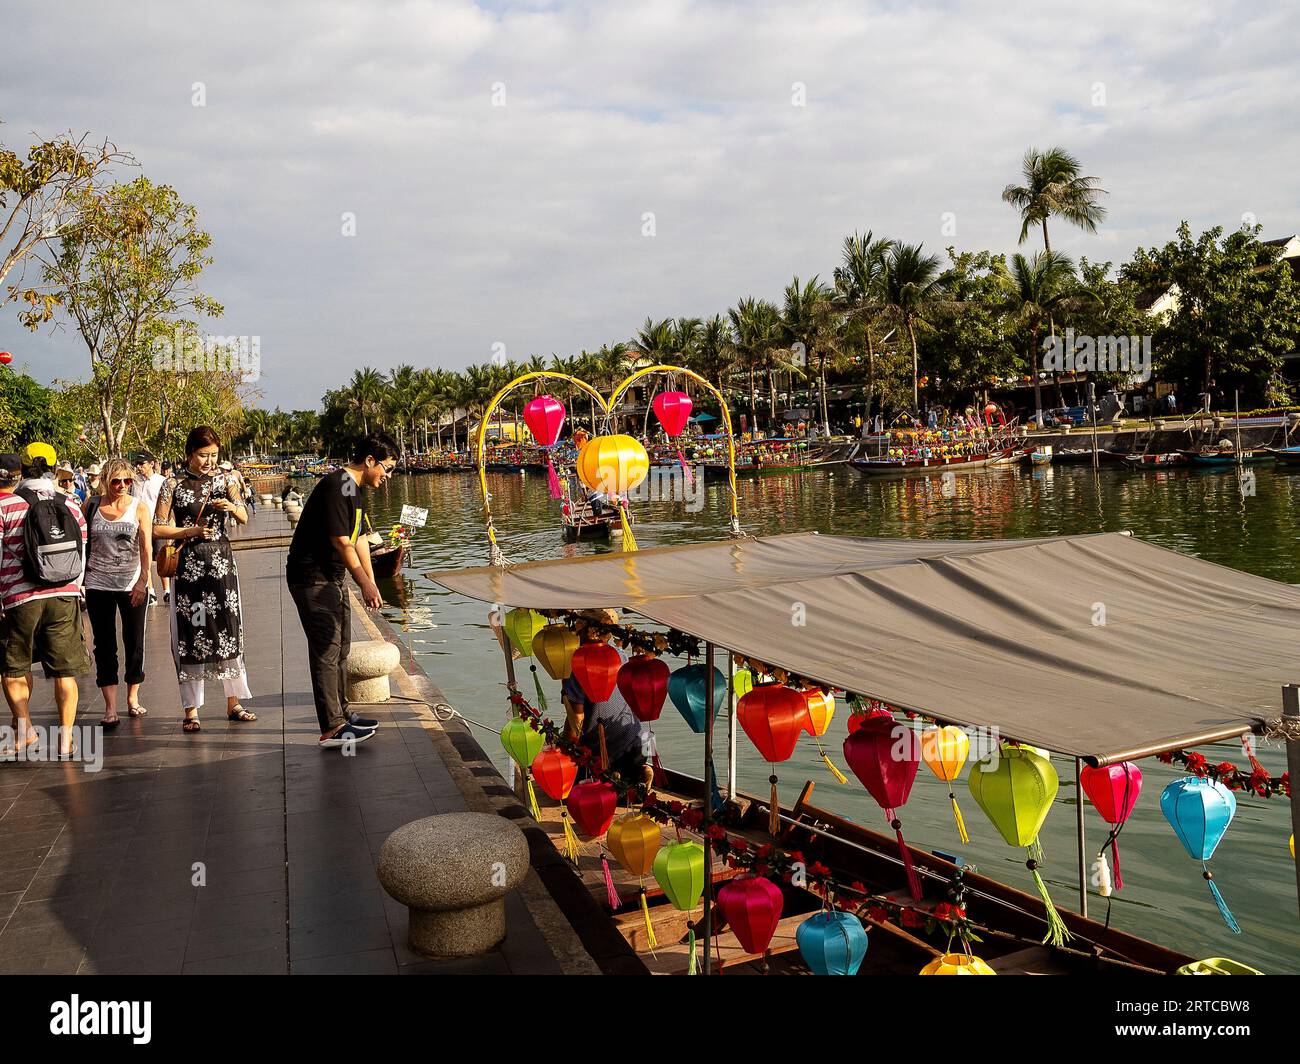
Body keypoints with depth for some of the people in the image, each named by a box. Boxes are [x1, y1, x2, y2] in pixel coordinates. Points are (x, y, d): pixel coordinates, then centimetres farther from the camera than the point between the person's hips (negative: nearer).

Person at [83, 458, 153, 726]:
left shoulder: (140, 507, -3)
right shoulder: (92, 505, 2)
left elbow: (146, 548, -10)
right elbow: (82, 543, 9)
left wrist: (142, 581, -20)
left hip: (132, 585, -1)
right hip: (98, 585, 1)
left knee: (134, 643, 6)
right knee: (104, 645, 1)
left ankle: (133, 697, 23)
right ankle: (110, 707, 4)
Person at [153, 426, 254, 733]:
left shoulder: (223, 479, 6)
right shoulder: (174, 485, -1)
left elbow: (245, 519, 0)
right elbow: (158, 528, -1)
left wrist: (231, 506, -20)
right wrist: (191, 531, -13)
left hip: (221, 562, 2)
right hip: (188, 565, -2)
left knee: (229, 629, 5)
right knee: (190, 632, 0)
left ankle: (234, 704, 16)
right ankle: (191, 709, 8)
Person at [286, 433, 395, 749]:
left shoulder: (354, 489, 13)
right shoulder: (336, 486, -20)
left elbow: (359, 539, 14)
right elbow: (341, 542, -22)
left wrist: (372, 583, 10)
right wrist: (365, 583, -19)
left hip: (332, 578, 11)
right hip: (312, 578, -11)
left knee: (340, 648, 16)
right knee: (327, 650, -11)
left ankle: (340, 713, 26)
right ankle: (332, 729, -9)